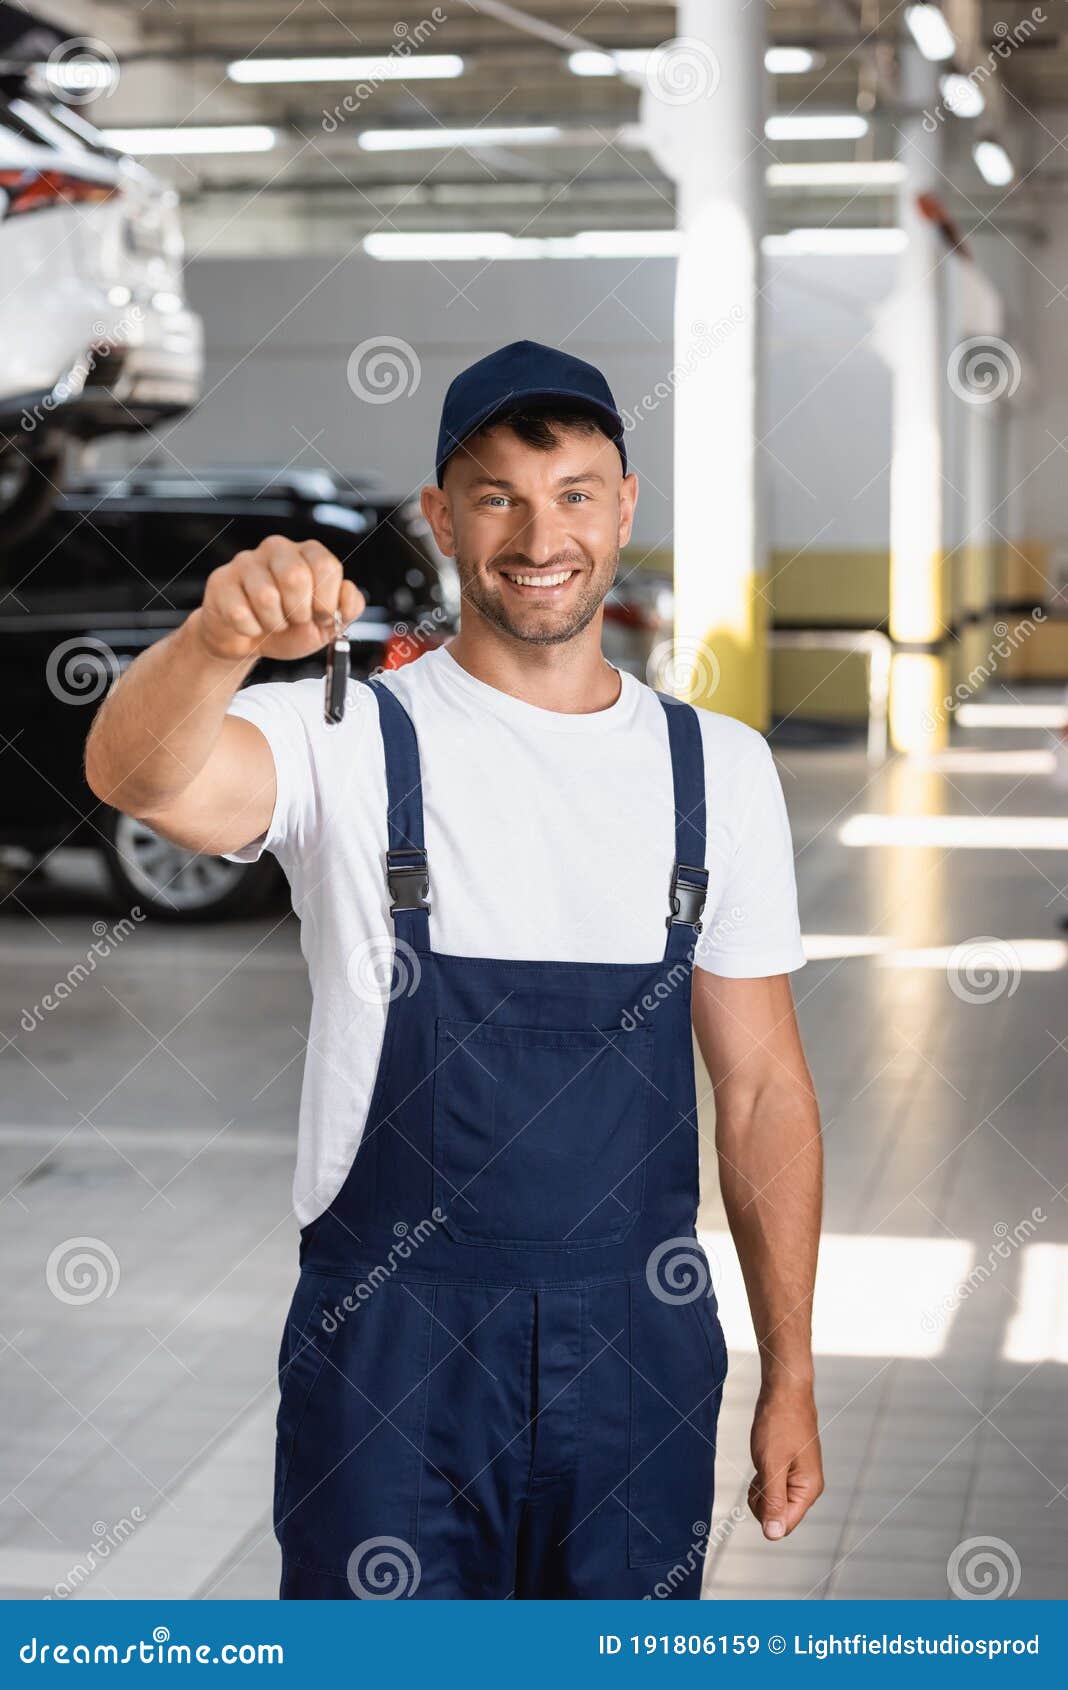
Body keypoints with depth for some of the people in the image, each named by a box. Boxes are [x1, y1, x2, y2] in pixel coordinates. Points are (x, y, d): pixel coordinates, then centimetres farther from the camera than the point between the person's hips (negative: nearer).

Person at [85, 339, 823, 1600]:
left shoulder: (718, 765, 5)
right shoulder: (355, 742, -5)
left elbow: (761, 1085, 7)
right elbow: (139, 777, -26)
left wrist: (789, 1379, 6)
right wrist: (212, 641, -47)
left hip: (639, 1347, 3)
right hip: (390, 1344, -2)